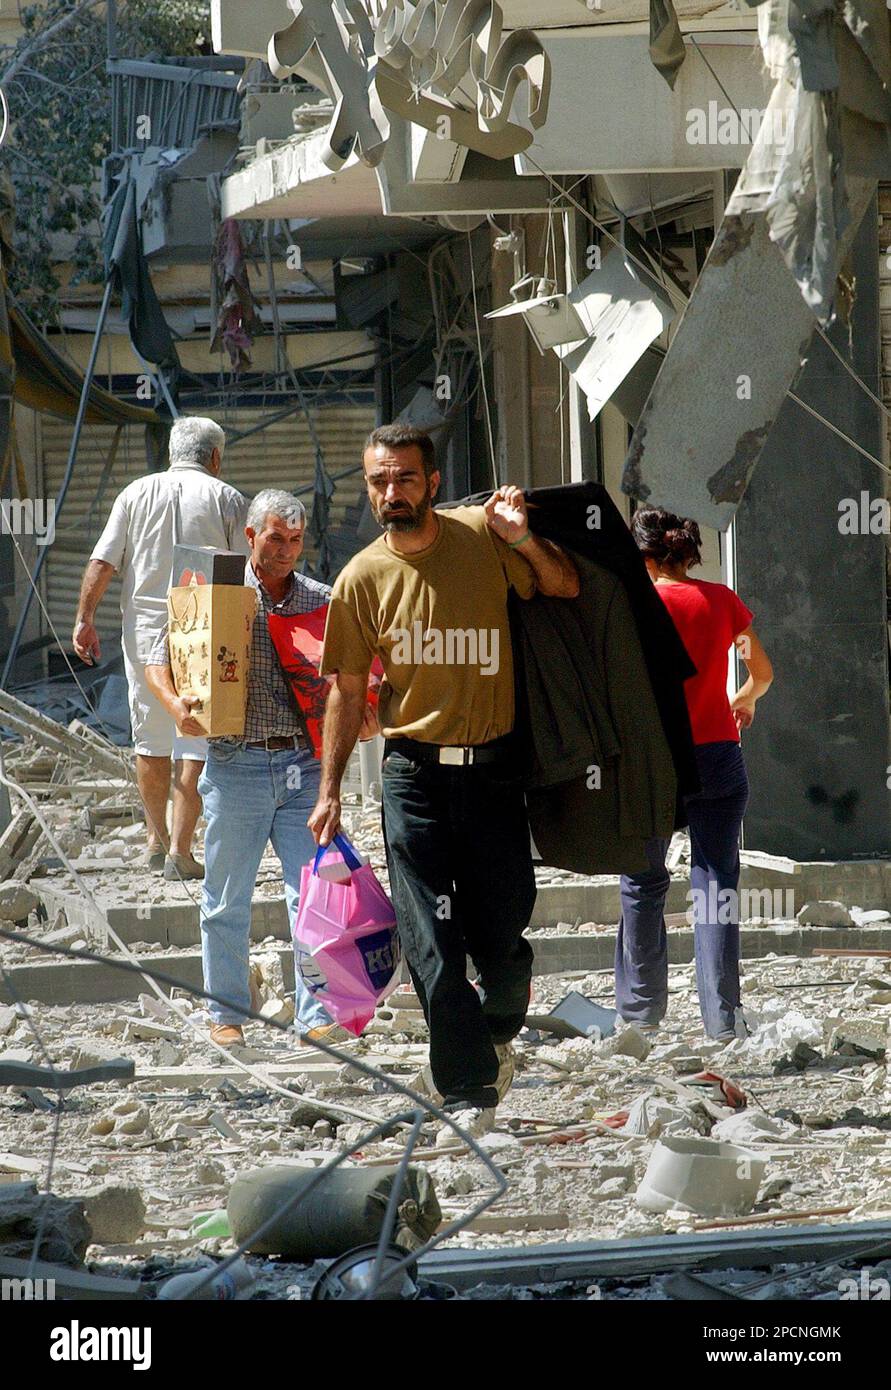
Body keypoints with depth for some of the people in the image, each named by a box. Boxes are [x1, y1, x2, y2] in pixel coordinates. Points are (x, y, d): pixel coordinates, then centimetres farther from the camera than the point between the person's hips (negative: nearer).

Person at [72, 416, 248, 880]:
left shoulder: (137, 493, 6)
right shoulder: (227, 499, 0)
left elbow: (101, 563, 1)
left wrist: (85, 619, 5)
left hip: (144, 630, 3)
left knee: (151, 740, 15)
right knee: (196, 744, 0)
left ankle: (157, 839, 26)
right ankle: (180, 850, -5)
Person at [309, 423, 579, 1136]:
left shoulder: (480, 536, -3)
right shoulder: (362, 578, 0)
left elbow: (566, 588, 6)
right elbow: (347, 690, 8)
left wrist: (524, 541, -13)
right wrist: (330, 790, 7)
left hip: (494, 767, 0)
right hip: (414, 773, 0)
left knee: (501, 937, 6)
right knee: (432, 944, -8)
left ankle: (499, 1030, 38)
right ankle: (471, 1092, -2)